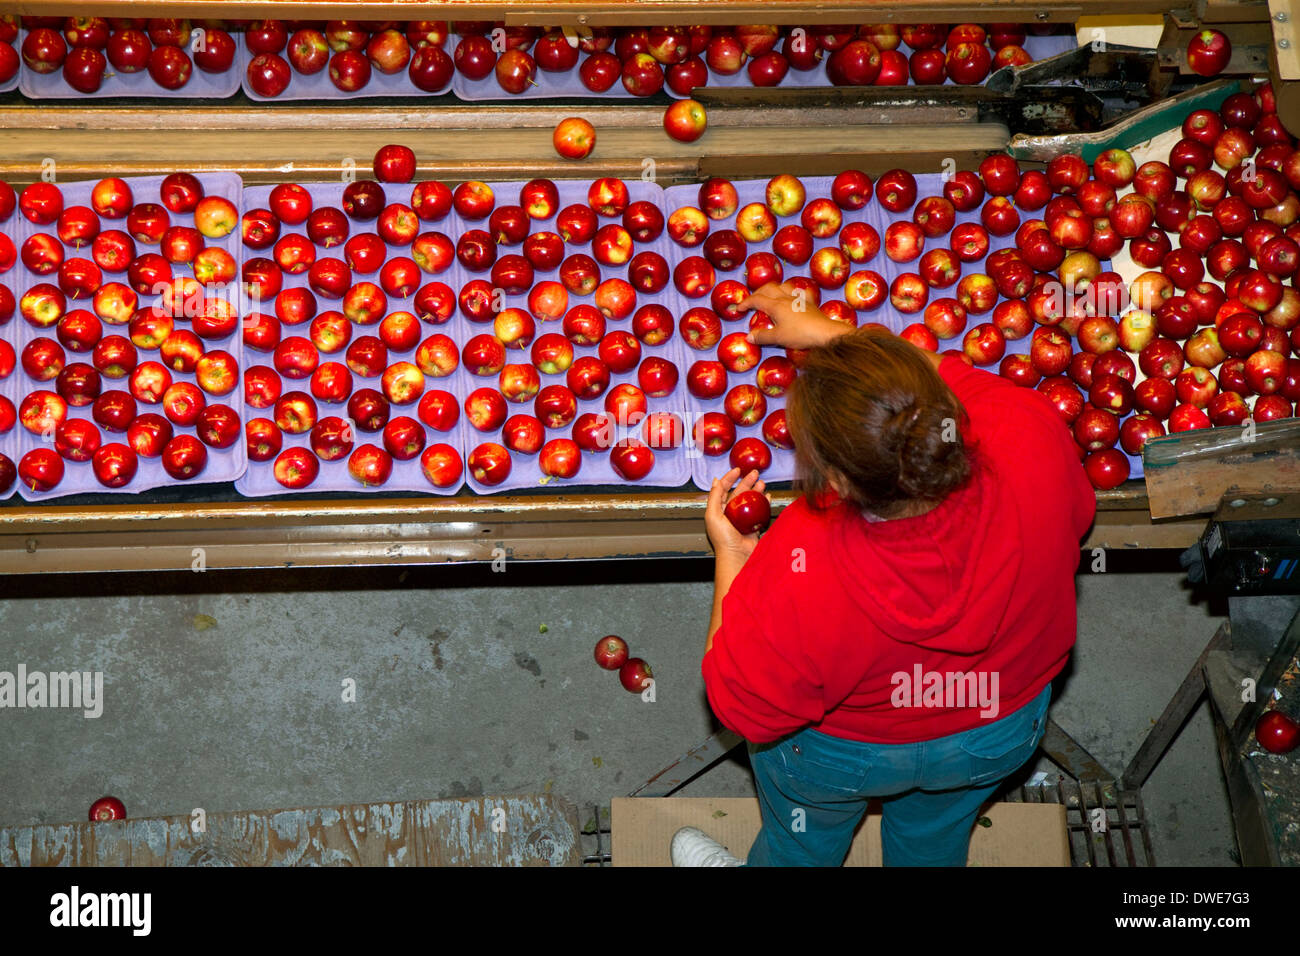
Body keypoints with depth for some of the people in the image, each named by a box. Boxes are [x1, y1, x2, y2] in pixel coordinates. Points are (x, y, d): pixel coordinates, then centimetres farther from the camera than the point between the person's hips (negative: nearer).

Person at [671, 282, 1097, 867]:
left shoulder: (797, 582, -47)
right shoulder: (1033, 445, -39)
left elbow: (743, 708, -24)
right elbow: (948, 379, -14)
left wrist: (730, 557, -14)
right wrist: (827, 333, -3)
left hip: (847, 755, -3)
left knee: (805, 838, 35)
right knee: (932, 839, 39)